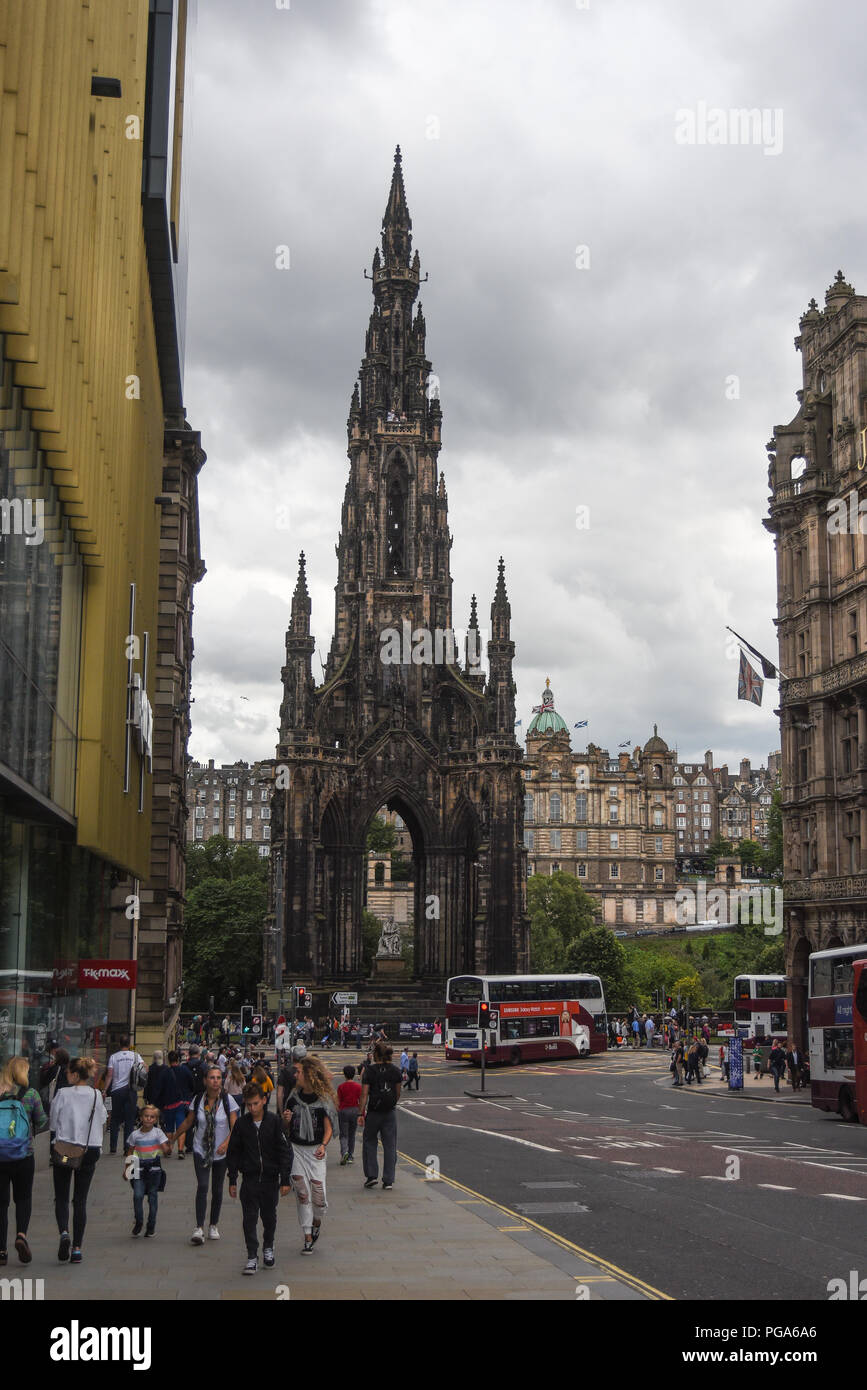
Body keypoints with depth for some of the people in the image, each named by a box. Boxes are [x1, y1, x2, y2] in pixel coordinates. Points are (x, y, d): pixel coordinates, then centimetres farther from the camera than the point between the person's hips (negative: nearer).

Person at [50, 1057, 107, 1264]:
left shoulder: (62, 1094, -8)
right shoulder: (96, 1095, 0)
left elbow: (52, 1122, -4)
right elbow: (102, 1123, 6)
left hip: (63, 1149, -2)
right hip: (89, 1151, 2)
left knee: (61, 1198, 9)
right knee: (80, 1200, 8)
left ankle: (64, 1233, -16)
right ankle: (77, 1248, 5)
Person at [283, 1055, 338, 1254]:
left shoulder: (324, 1099, -8)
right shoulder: (294, 1098, 4)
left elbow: (329, 1127, -5)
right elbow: (287, 1125, 13)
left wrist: (323, 1145, -21)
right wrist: (286, 1119, -9)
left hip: (315, 1151, -3)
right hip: (296, 1149, 3)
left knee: (318, 1192, -5)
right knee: (302, 1193, -2)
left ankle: (317, 1221, 29)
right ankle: (308, 1238, 6)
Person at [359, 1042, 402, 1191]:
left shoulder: (369, 1070, -9)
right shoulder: (395, 1071, 0)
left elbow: (365, 1094, -11)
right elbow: (398, 1093, 7)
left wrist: (361, 1113, -8)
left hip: (373, 1112, -2)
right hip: (390, 1113, 2)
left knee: (369, 1142, 16)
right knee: (390, 1146, 7)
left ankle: (371, 1175, 9)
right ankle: (388, 1181, 6)